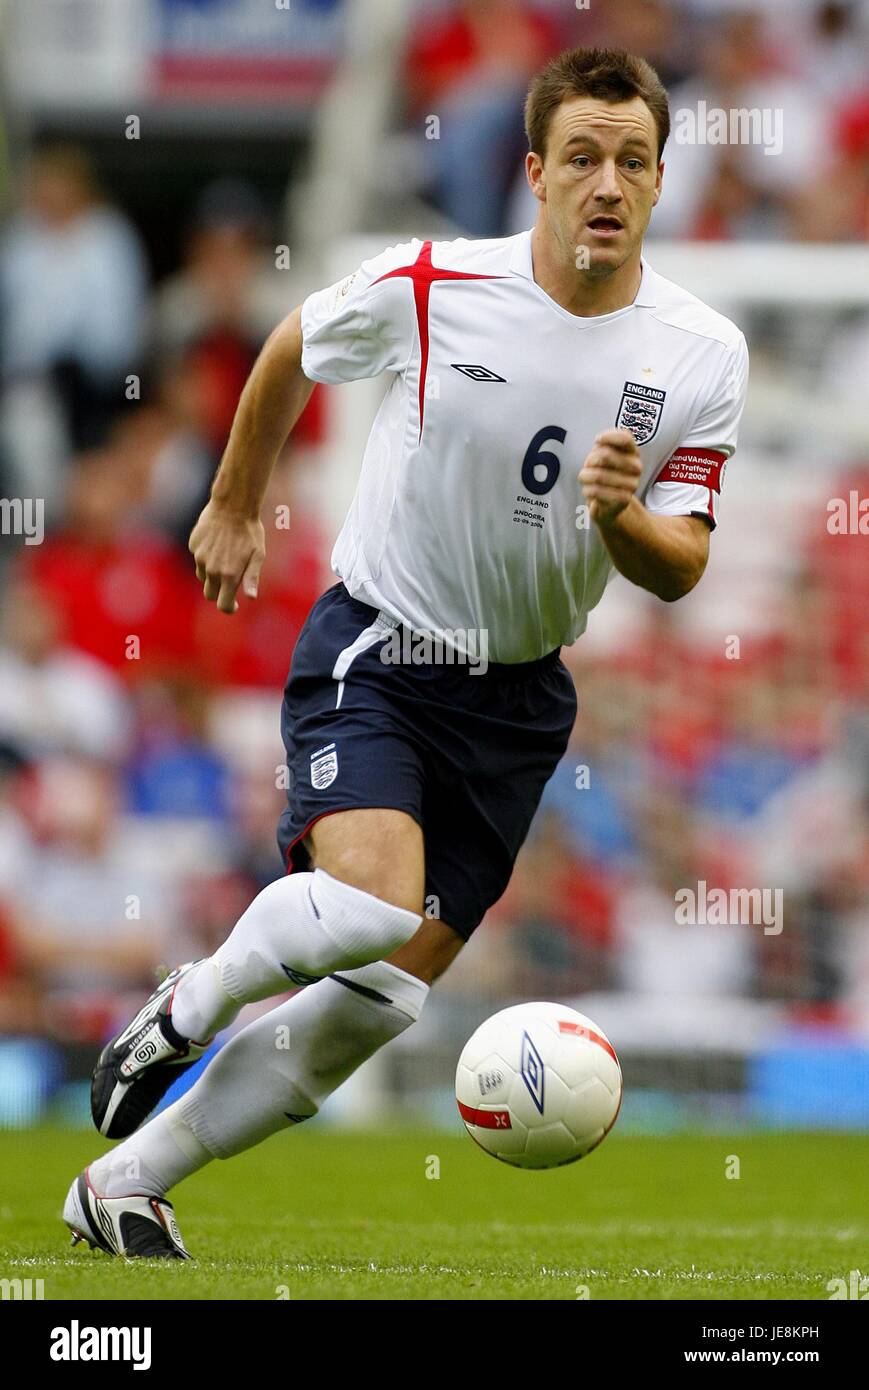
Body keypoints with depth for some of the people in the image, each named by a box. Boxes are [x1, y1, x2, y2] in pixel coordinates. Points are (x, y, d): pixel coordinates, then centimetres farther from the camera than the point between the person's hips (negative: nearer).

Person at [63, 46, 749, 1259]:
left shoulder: (702, 354, -7)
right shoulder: (429, 287, -13)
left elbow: (679, 570, -4)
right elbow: (291, 352, 8)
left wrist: (621, 517, -27)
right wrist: (235, 507, 19)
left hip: (516, 697, 4)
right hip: (373, 648, -4)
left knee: (379, 1002, -1)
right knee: (367, 904, -29)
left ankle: (124, 1184, 12)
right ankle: (191, 1002, 4)